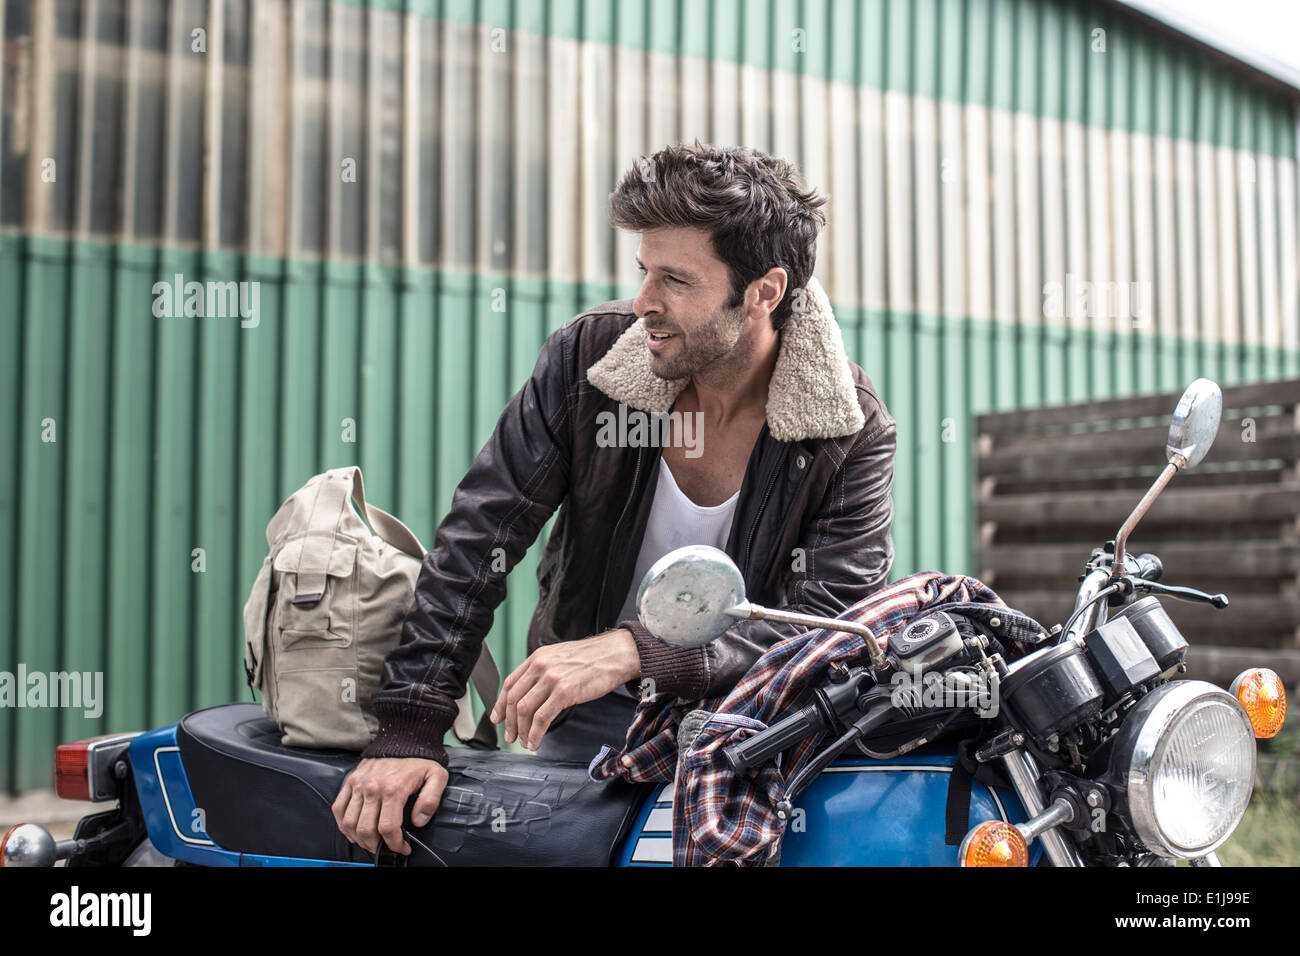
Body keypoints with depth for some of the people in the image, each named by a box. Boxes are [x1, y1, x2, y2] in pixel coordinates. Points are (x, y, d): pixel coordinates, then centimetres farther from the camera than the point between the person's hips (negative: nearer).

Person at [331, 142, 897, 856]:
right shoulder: (589, 355, -7)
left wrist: (636, 652, -35)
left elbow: (831, 622, -22)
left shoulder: (854, 432, -11)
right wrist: (406, 732, -17)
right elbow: (477, 539, -8)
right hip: (588, 724, 1)